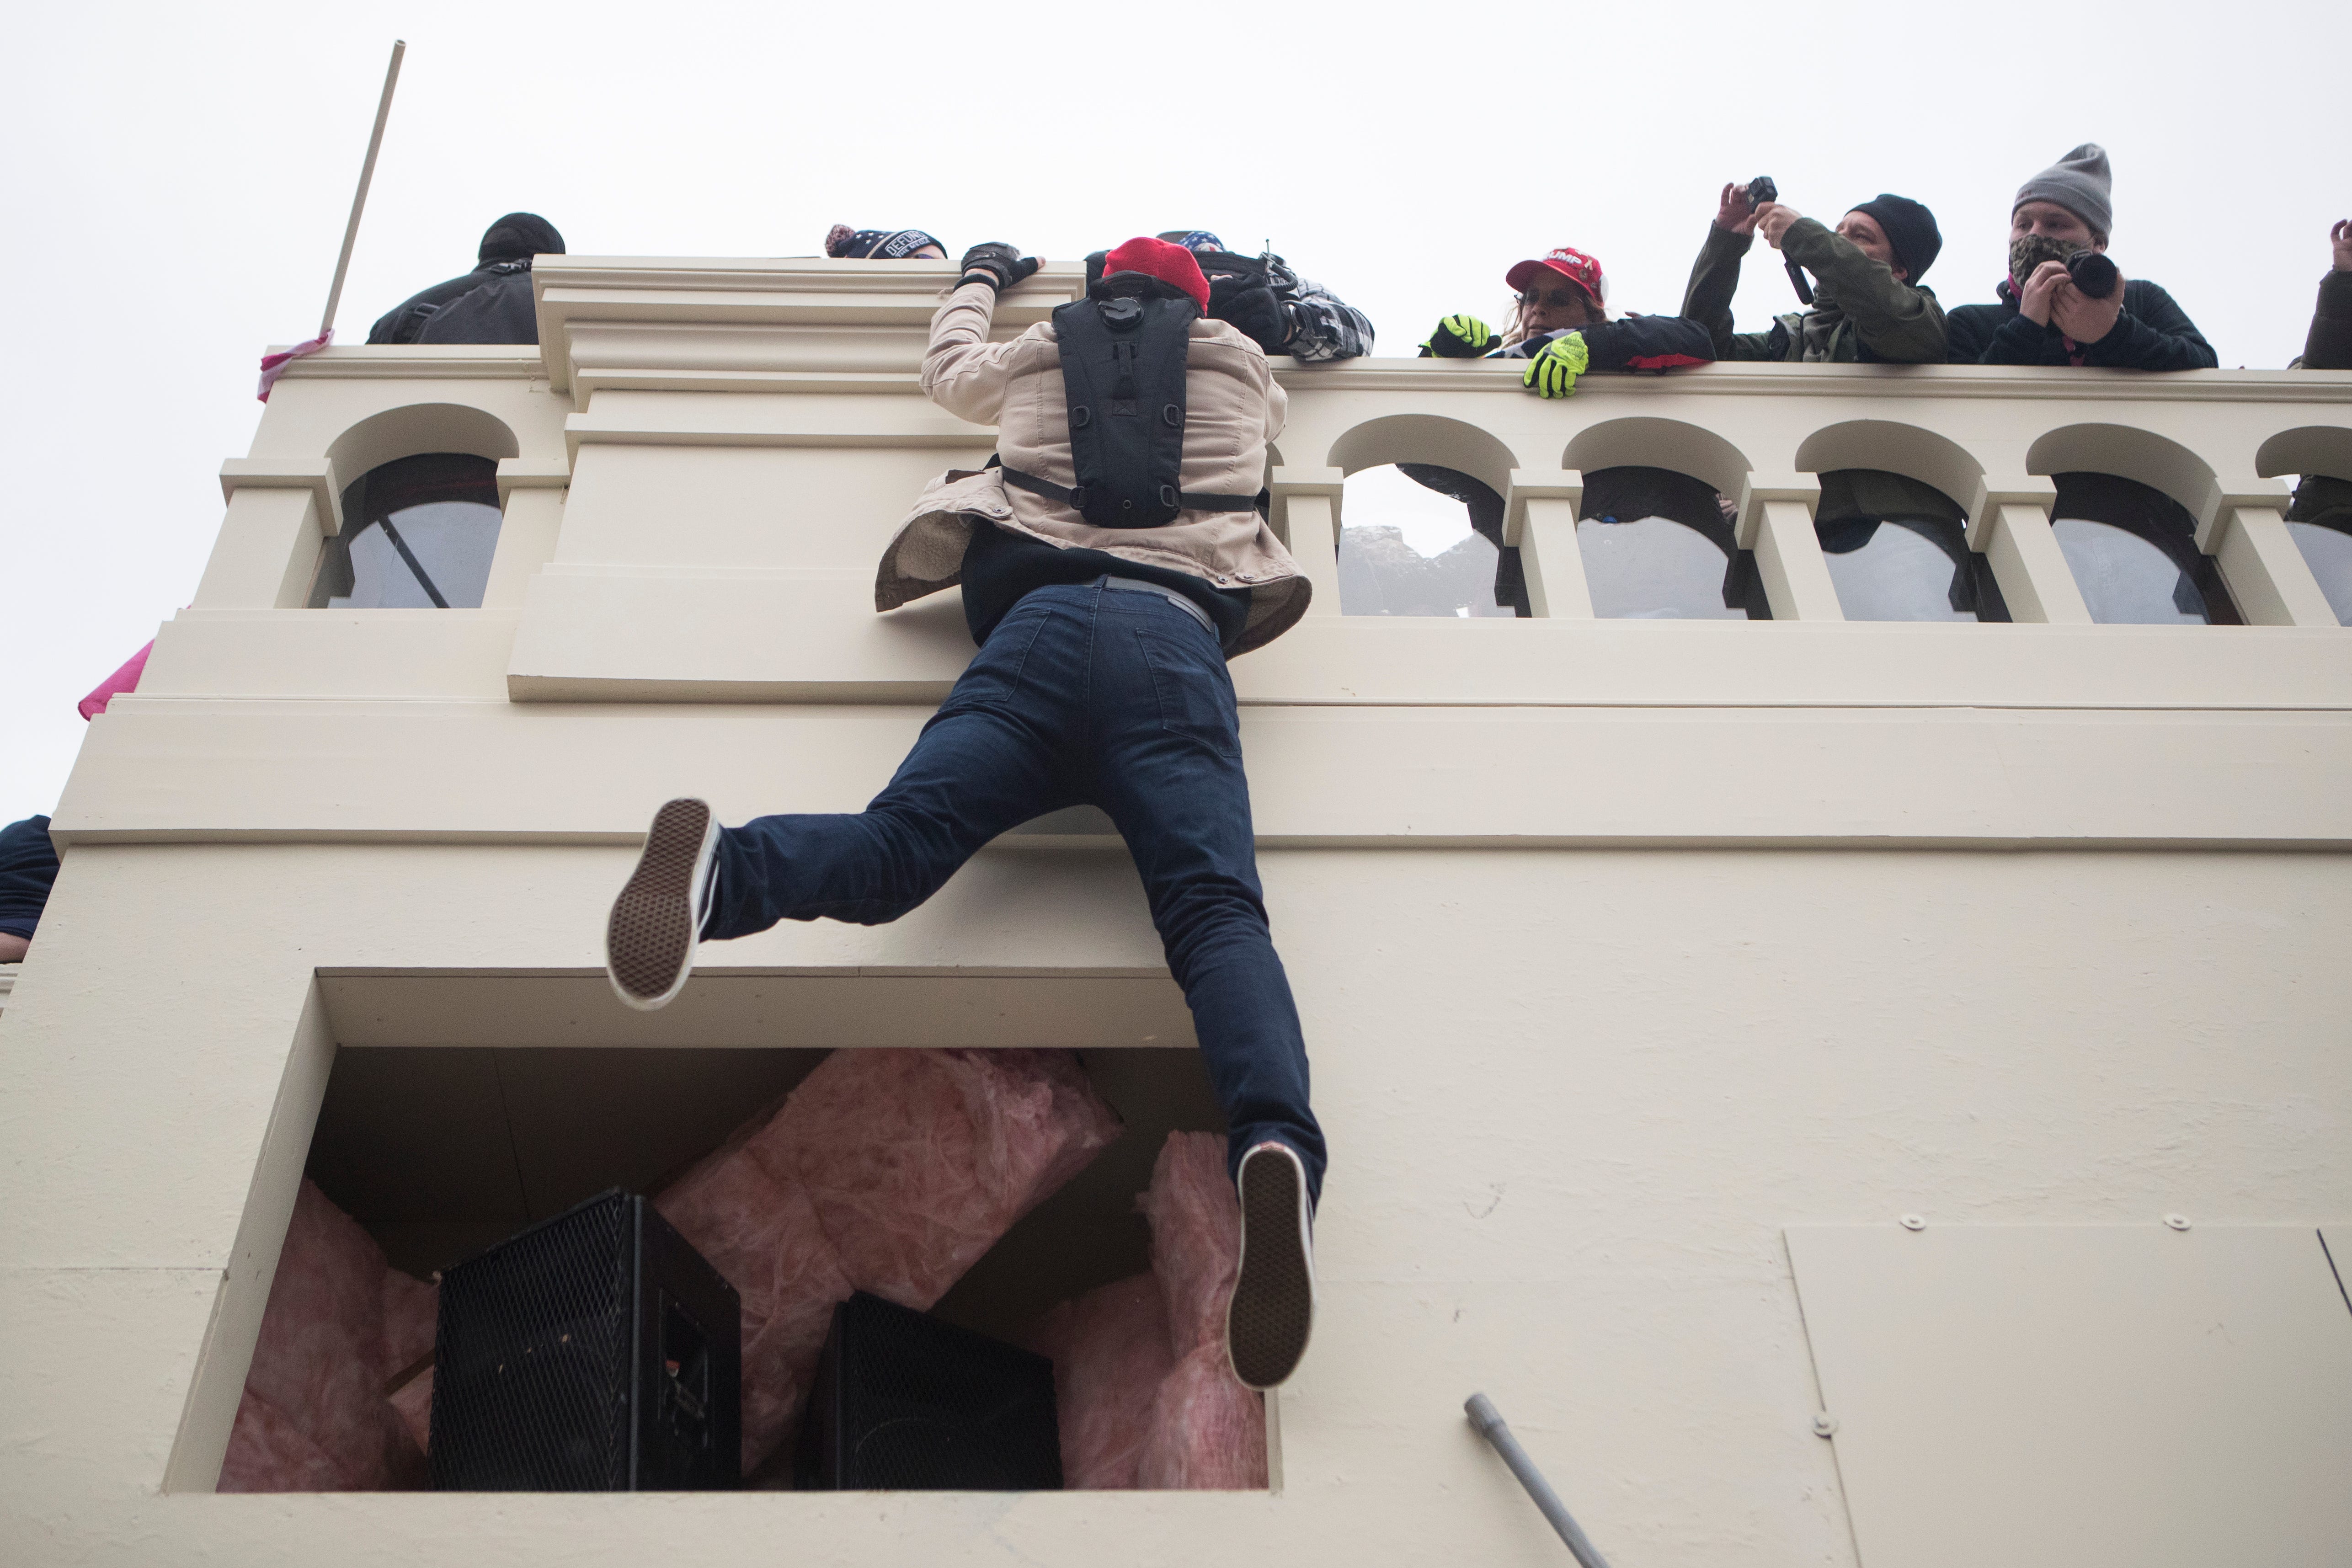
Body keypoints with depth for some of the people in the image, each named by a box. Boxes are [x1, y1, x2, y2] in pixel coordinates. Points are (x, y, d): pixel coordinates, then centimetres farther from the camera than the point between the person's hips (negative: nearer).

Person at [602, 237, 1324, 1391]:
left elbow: (947, 368, 57)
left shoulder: (1036, 355, 34)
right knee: (1216, 908, -21)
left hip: (1038, 618, 1)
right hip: (1178, 636, -1)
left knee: (895, 844, -18)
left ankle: (722, 868, -51)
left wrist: (981, 275, 76)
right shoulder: (1239, 366, 33)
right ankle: (1275, 1143, -48)